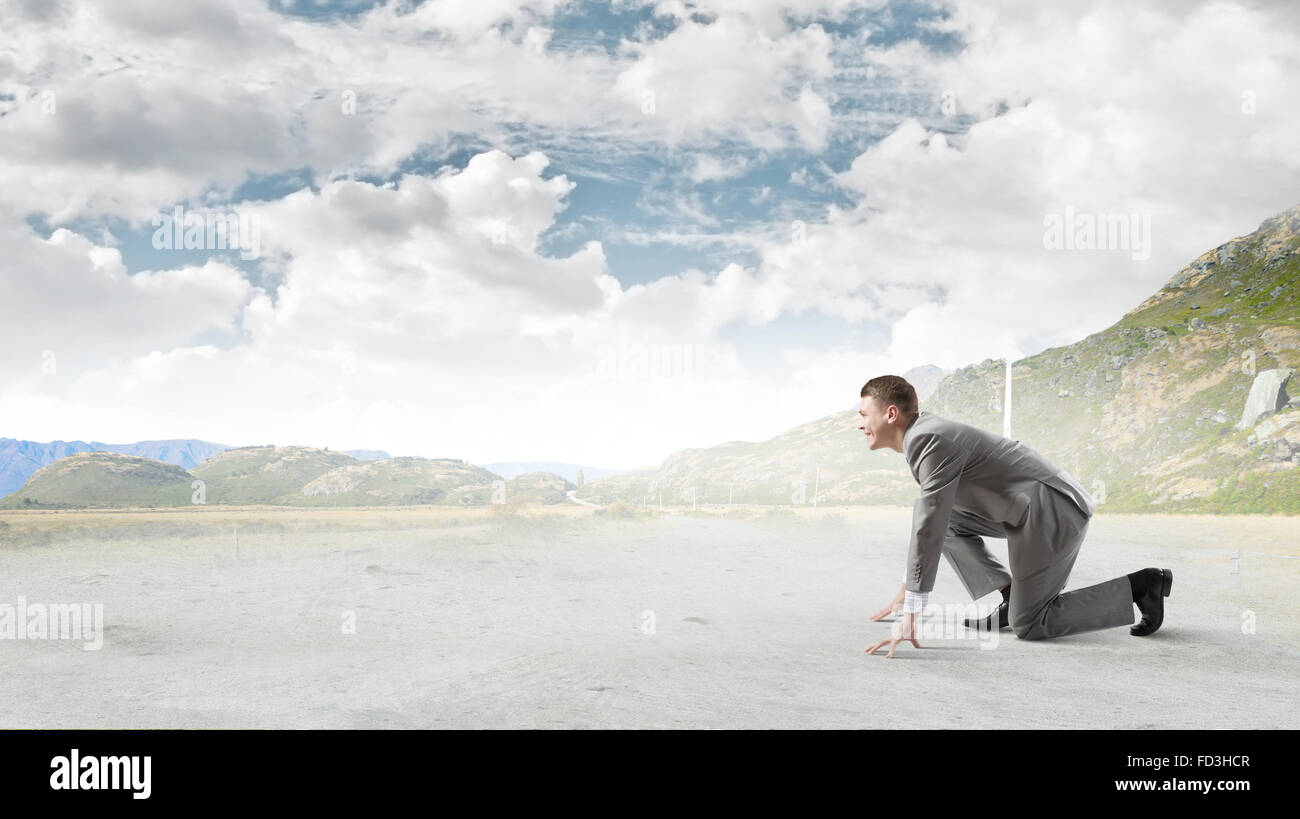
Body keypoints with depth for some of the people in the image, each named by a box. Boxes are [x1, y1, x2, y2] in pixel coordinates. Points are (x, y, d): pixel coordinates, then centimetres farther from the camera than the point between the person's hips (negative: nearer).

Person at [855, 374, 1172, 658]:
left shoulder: (930, 440, -19)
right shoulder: (924, 433, 13)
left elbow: (929, 530, -25)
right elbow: (929, 516, 23)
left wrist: (910, 616, -23)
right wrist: (907, 588, 25)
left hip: (1051, 512, -10)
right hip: (1030, 506, 10)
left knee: (1027, 626, -1)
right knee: (948, 519, 12)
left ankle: (1138, 586, 3)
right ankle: (1010, 597, 8)